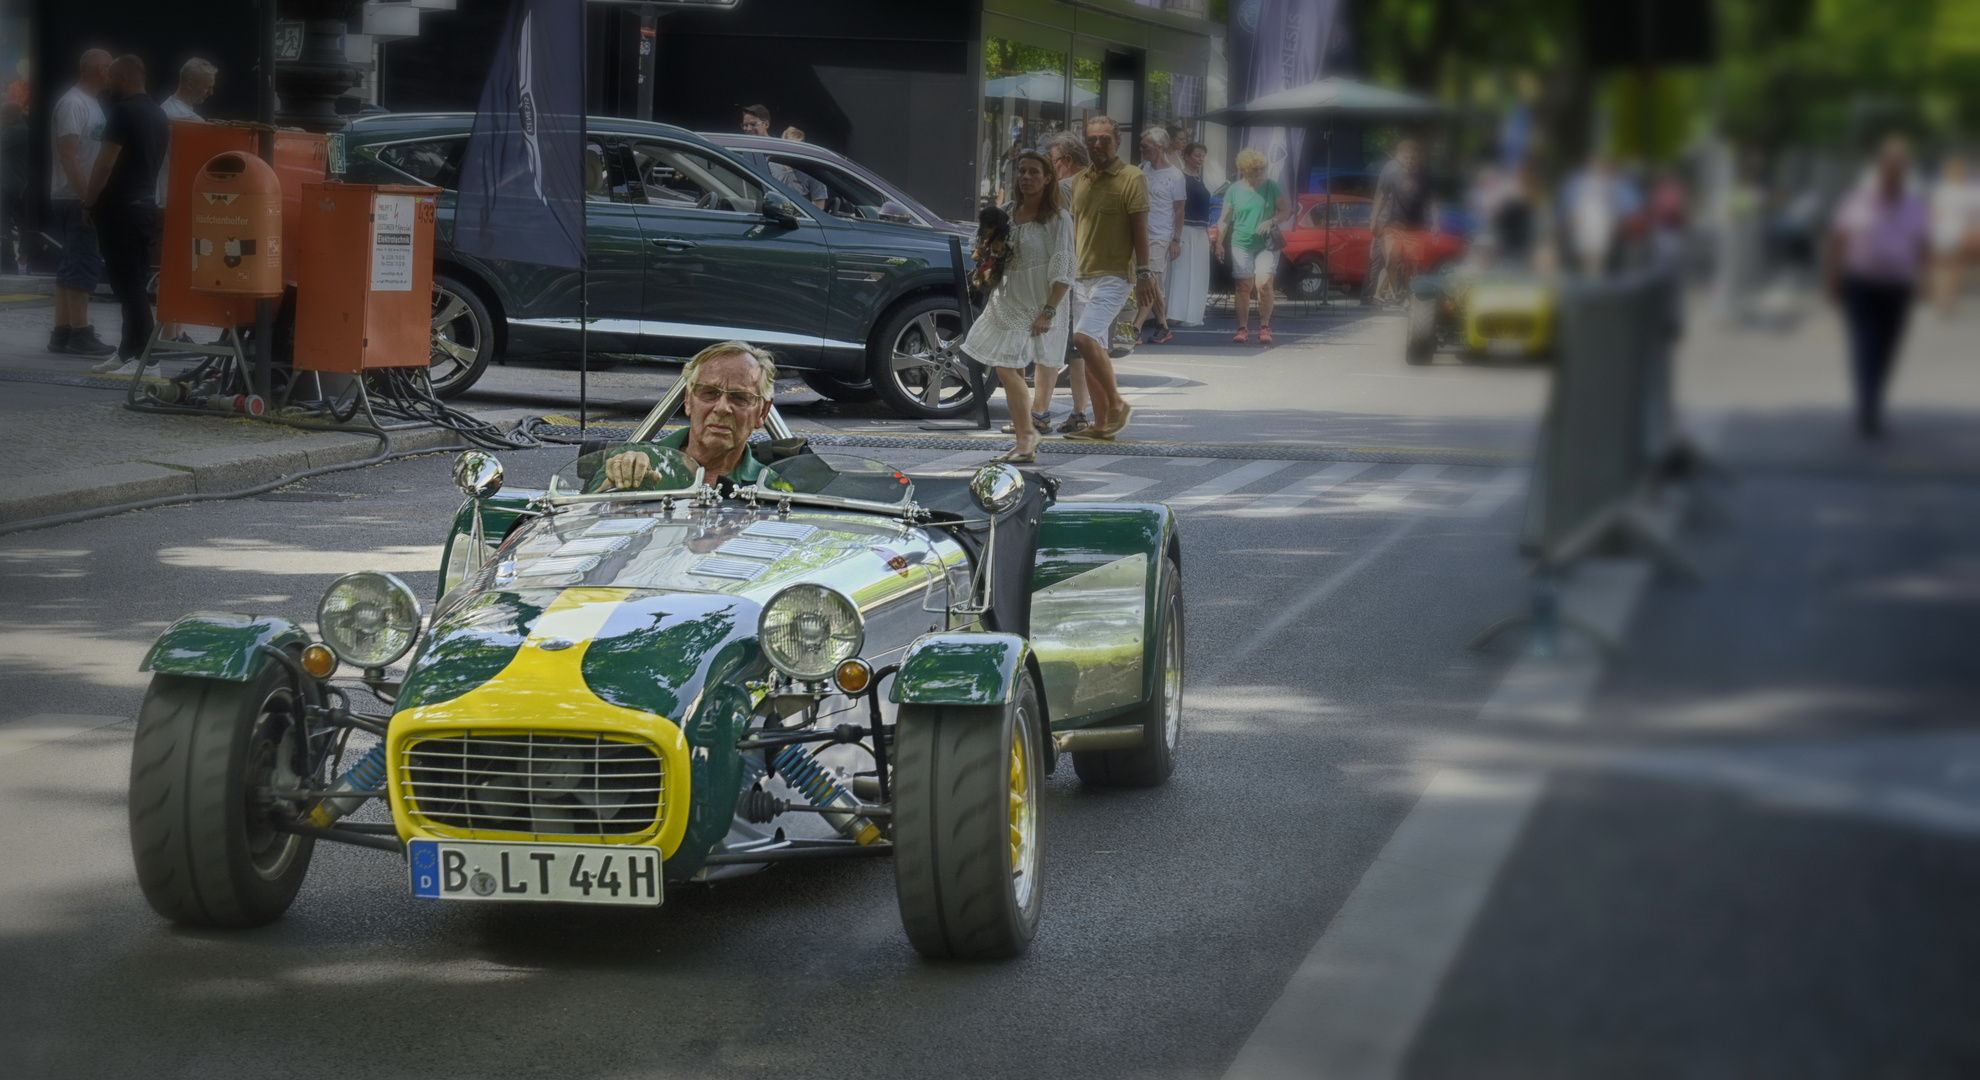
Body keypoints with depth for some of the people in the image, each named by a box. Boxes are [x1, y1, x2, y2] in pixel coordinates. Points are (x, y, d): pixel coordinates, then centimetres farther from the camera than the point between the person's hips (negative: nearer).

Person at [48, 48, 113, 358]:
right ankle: (79, 333, -8)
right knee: (83, 265, -9)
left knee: (71, 265, 10)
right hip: (74, 199, -10)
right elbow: (68, 155, -20)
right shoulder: (73, 104, -14)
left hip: (86, 198, 10)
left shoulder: (90, 104, 16)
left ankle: (62, 333, 13)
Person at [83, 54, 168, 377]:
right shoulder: (157, 113, 12)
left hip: (120, 208, -9)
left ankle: (144, 357, -11)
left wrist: (88, 202, -9)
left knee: (127, 285, -8)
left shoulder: (123, 112, -14)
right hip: (147, 203, 9)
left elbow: (105, 162, -17)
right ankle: (130, 350, 16)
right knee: (135, 284, 12)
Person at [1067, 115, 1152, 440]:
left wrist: (1143, 272, -15)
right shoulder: (1079, 181, 15)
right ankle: (1102, 424, 12)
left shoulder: (1131, 178, -6)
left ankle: (1117, 404, -8)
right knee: (1095, 348, 7)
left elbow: (1139, 228, -9)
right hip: (1082, 276, 8)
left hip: (1114, 275, -7)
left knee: (1085, 337, -22)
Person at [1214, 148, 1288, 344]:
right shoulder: (1234, 190, 4)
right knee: (1243, 286, -4)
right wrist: (1219, 243, -2)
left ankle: (1264, 327, -5)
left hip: (1266, 245, -1)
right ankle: (1243, 328, 4)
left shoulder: (1271, 187, 4)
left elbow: (1284, 212, 7)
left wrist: (1271, 221, -12)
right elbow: (1224, 219, 7)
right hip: (1241, 244, 1)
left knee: (1264, 283, -15)